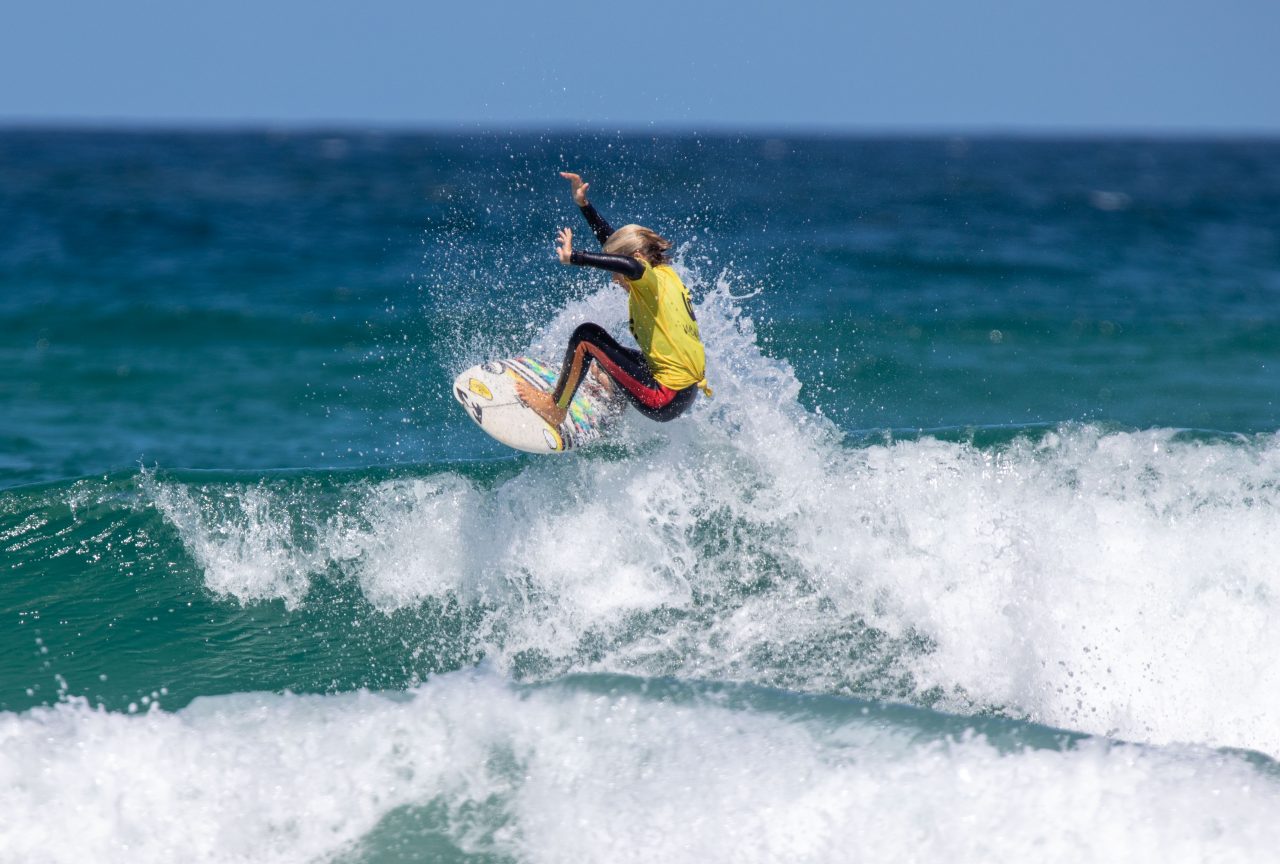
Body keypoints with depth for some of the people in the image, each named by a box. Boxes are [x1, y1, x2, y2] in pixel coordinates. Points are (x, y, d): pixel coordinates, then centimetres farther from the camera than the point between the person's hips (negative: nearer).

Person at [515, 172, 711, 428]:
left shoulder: (652, 280, -15)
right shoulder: (665, 275, 11)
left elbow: (631, 266, -41)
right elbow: (611, 240, 22)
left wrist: (574, 257, -35)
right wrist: (583, 205, 20)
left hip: (665, 402, -10)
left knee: (587, 335, -9)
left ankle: (555, 408, 0)